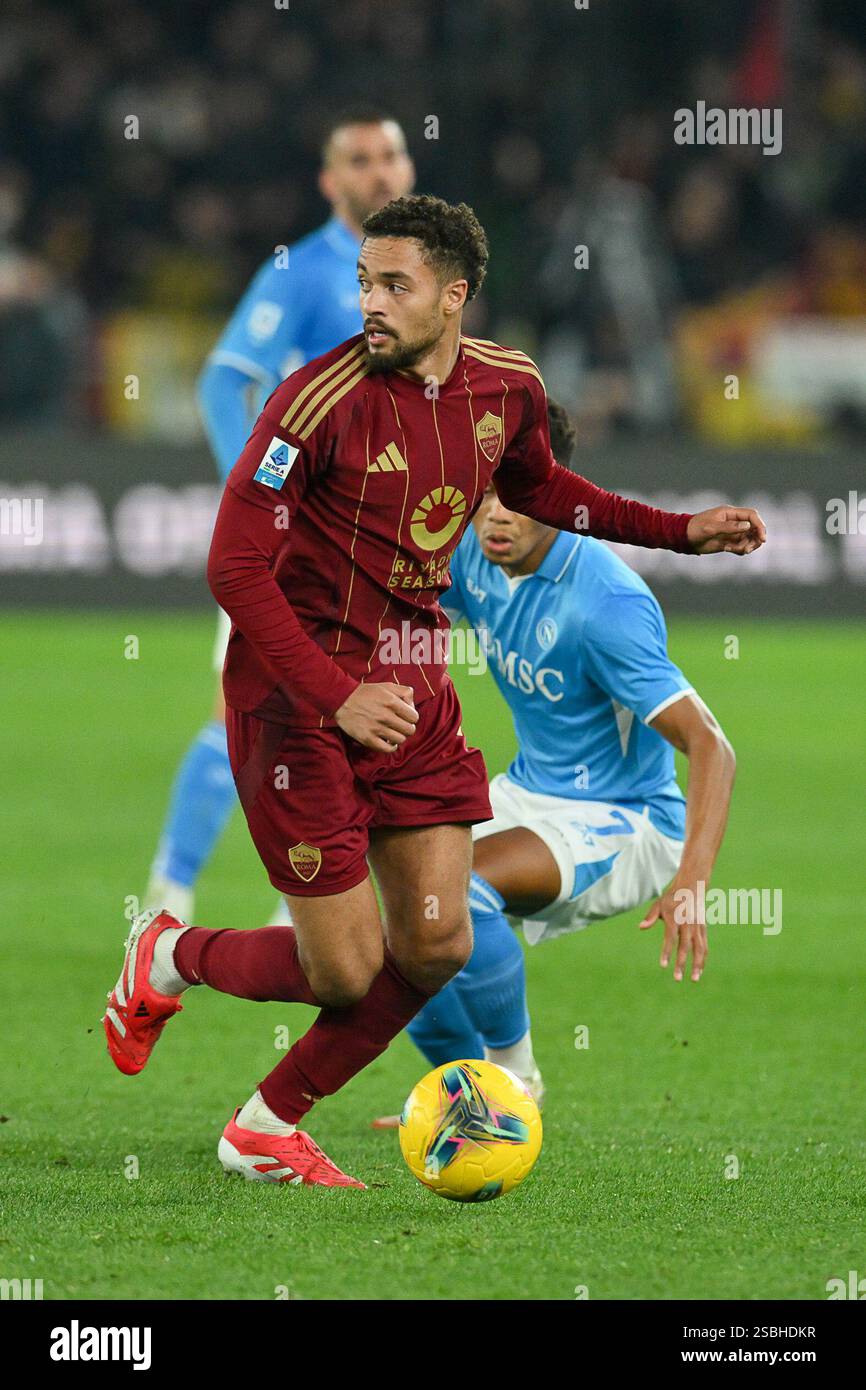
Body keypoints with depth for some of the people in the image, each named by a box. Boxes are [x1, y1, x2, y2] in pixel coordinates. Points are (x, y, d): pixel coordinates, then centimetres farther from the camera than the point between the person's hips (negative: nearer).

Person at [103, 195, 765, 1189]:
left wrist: (681, 531, 16)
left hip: (413, 689, 6)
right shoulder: (321, 397, -20)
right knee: (348, 971, -6)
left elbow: (538, 490, 23)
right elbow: (234, 566, -20)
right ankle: (170, 957, 24)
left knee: (436, 946, 0)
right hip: (299, 695, -6)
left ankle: (268, 1128, 17)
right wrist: (336, 697, -28)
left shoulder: (507, 387, 0)